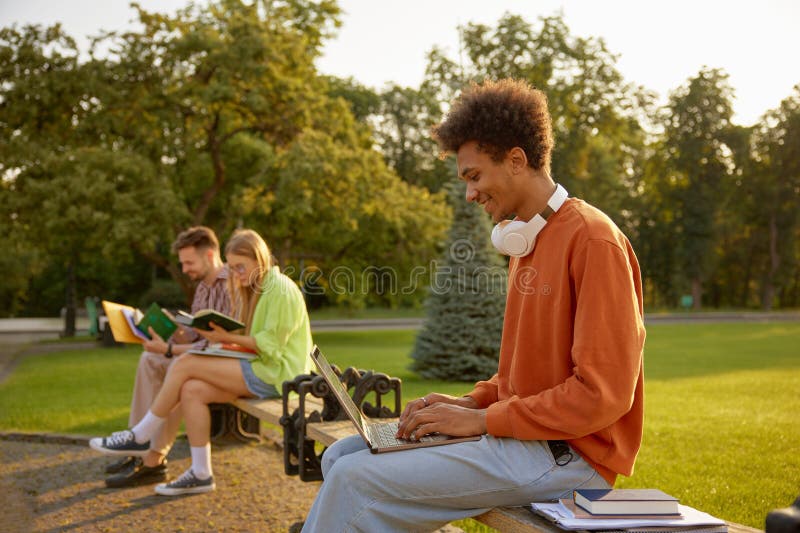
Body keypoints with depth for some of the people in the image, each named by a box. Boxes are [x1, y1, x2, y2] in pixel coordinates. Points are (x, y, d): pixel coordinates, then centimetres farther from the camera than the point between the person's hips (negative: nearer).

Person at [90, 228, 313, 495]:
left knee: (185, 364, -15)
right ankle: (201, 474, -8)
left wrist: (228, 337, -19)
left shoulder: (281, 289, -12)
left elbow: (271, 345, -17)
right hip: (258, 368, 9)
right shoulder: (254, 288, 19)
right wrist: (221, 332, -1)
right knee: (192, 390, -13)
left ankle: (140, 437, -1)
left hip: (275, 373, -9)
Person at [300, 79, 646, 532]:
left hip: (570, 455, -9)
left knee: (356, 479, -19)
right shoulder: (528, 242, 15)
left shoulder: (593, 239, -15)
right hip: (527, 434, 9)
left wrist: (482, 419, -17)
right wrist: (471, 403, 4)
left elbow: (602, 393, -19)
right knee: (342, 457, 2)